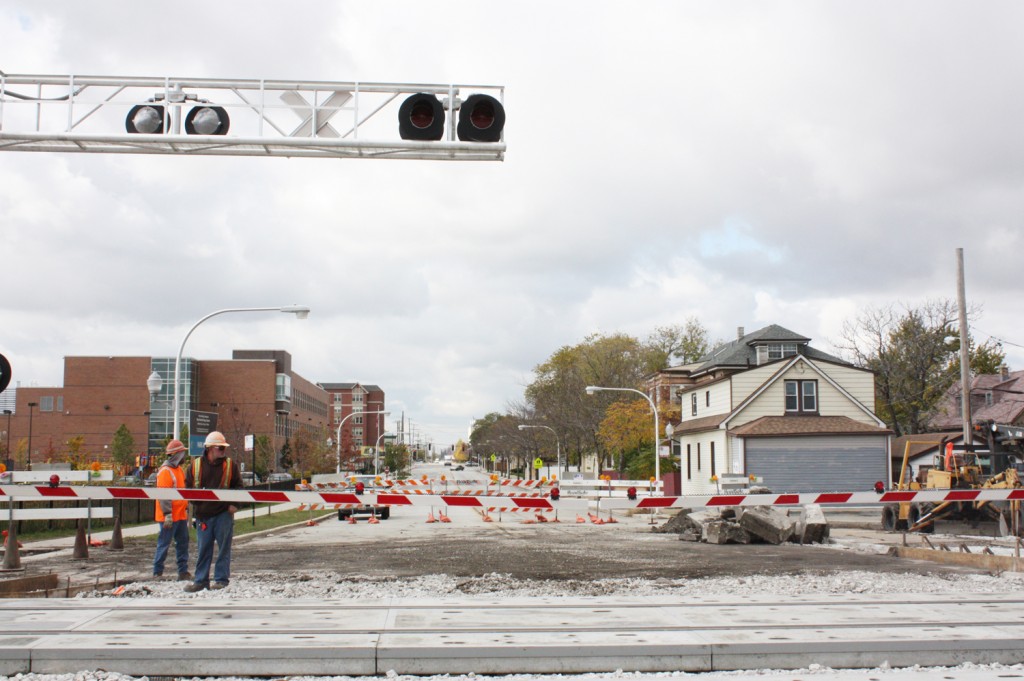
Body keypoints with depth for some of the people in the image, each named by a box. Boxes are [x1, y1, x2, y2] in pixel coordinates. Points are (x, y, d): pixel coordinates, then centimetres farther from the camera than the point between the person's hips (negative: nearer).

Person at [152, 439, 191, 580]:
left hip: (181, 515, 9)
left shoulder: (179, 469, 16)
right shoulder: (165, 471, -15)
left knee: (183, 543, 9)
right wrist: (167, 514, -24)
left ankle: (183, 571, 14)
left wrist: (186, 510, 22)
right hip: (169, 517, -9)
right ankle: (157, 572, 5)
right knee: (164, 544, -3)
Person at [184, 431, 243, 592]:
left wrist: (234, 503, -6)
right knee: (203, 549, 7)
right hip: (203, 514, 1)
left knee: (224, 547, 2)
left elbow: (238, 486, 7)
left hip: (224, 514, -1)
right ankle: (200, 580, 14)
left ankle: (221, 579, 10)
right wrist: (196, 498, -7)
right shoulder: (196, 466, 4)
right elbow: (188, 487, 9)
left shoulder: (230, 465, 4)